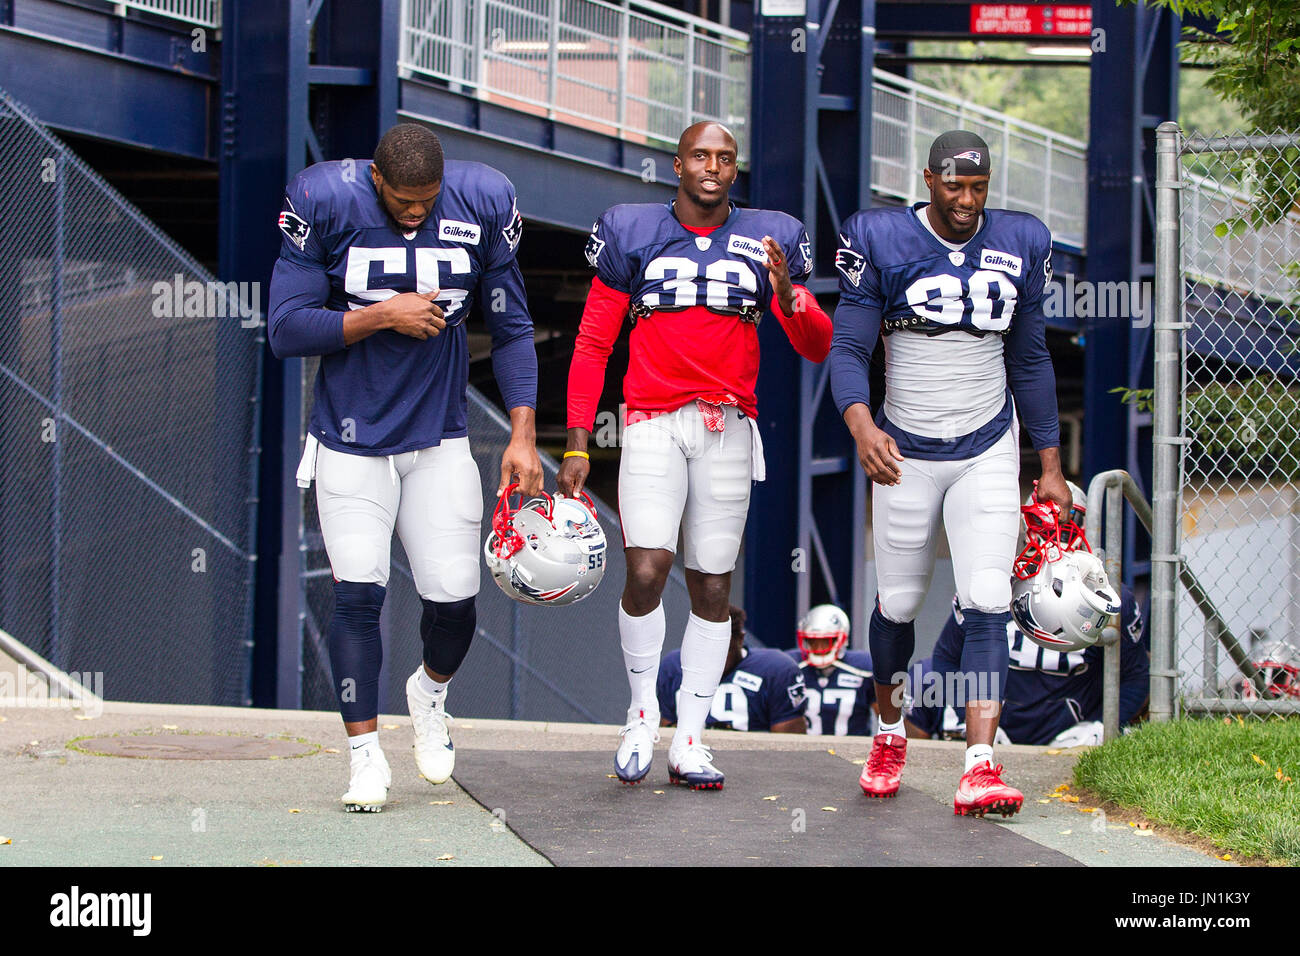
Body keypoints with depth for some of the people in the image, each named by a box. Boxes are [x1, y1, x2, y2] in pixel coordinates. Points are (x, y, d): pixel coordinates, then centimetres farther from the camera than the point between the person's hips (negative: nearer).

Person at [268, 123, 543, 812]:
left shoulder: (481, 206, -6)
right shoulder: (325, 204, -12)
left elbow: (511, 330, 2)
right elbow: (285, 330, -11)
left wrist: (522, 435, -5)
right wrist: (383, 317, -20)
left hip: (438, 438, 2)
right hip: (350, 438, -2)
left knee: (454, 595, -3)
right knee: (358, 592, -12)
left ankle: (431, 692, 30)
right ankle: (366, 756, 0)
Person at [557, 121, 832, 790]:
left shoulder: (766, 240, 8)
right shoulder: (632, 234, 5)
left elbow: (817, 348, 5)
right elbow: (591, 345, 7)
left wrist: (787, 294, -16)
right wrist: (577, 445, 1)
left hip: (728, 427, 2)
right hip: (653, 425, -2)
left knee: (712, 586, 3)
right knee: (646, 571, -17)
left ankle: (690, 741, 11)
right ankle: (642, 711, 5)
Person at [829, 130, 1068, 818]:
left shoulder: (1019, 245, 3)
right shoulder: (881, 243, -7)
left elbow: (1030, 360, 11)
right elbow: (848, 348, -9)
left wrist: (1051, 467, 11)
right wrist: (861, 424, -29)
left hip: (988, 452, 1)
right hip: (905, 452, -1)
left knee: (988, 603, -13)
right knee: (897, 602, 8)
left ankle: (980, 769, -18)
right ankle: (889, 733, 34)